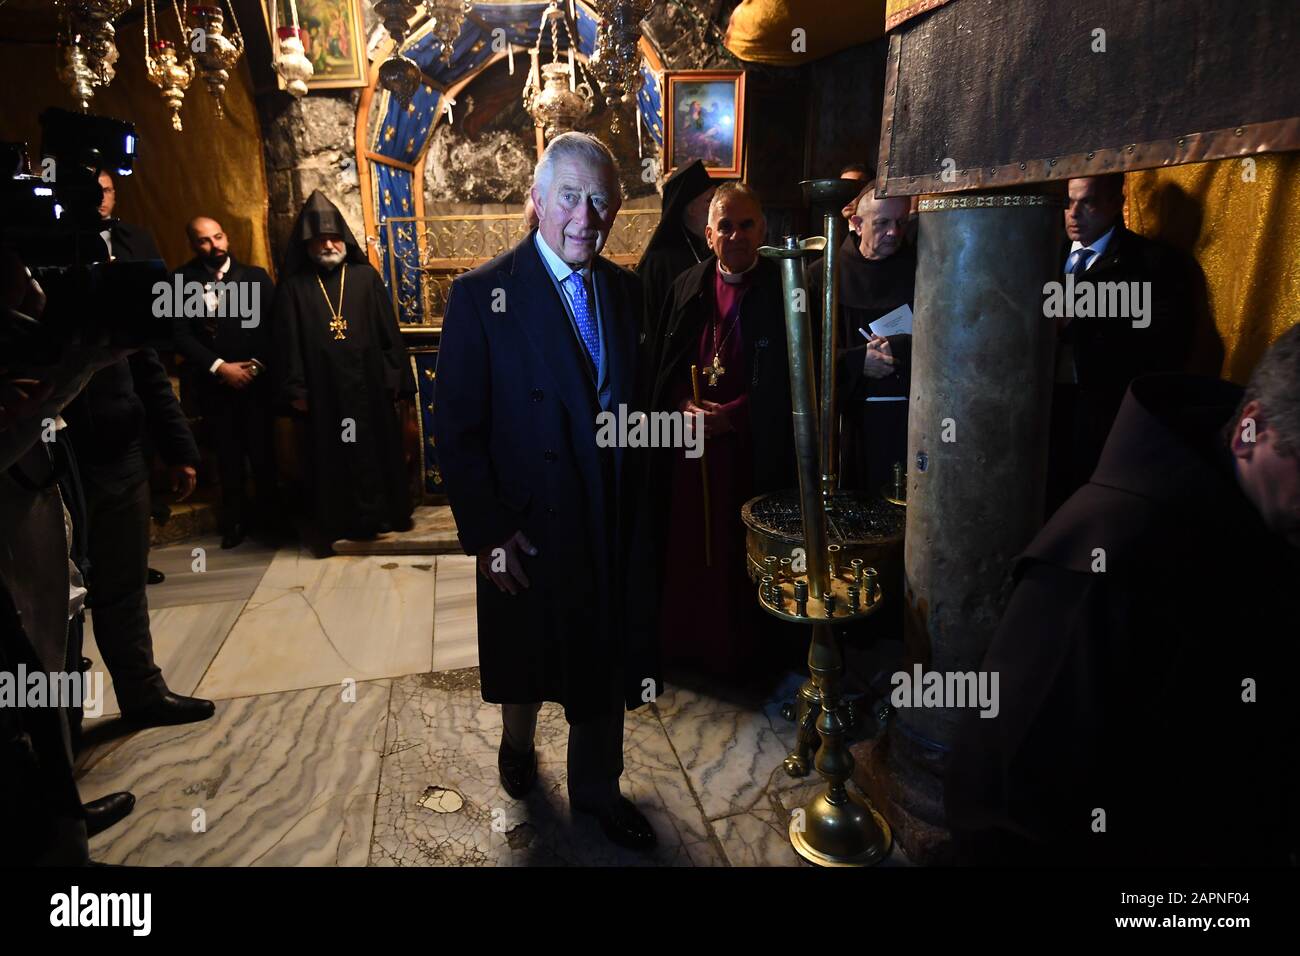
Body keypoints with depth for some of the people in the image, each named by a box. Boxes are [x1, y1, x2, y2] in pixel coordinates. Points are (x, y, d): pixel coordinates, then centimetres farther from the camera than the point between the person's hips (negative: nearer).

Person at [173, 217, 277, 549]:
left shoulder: (254, 276, 4)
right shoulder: (182, 281, 0)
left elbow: (274, 325, -2)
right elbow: (180, 335, -5)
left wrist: (258, 363, -12)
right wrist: (219, 367, -12)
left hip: (256, 379, 0)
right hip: (213, 383, 0)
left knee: (261, 449, 5)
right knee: (228, 454, 9)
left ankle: (269, 515, 21)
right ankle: (235, 520, 21)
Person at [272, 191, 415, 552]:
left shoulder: (366, 277, 3)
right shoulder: (294, 286, 3)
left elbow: (388, 331, 3)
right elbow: (287, 341, 2)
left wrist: (394, 377, -1)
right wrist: (295, 389, -2)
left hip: (369, 385, 1)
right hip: (323, 390, -1)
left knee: (377, 448, 9)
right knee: (331, 456, 6)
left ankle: (382, 514, 25)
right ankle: (335, 524, 17)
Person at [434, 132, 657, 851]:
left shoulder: (624, 289, 2)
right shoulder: (482, 295, -13)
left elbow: (631, 400, 7)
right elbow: (456, 428, -13)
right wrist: (488, 533, -15)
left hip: (610, 522, 4)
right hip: (528, 527, -3)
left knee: (605, 664, 17)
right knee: (524, 660, 20)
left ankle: (597, 790, 41)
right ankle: (518, 747, 53)